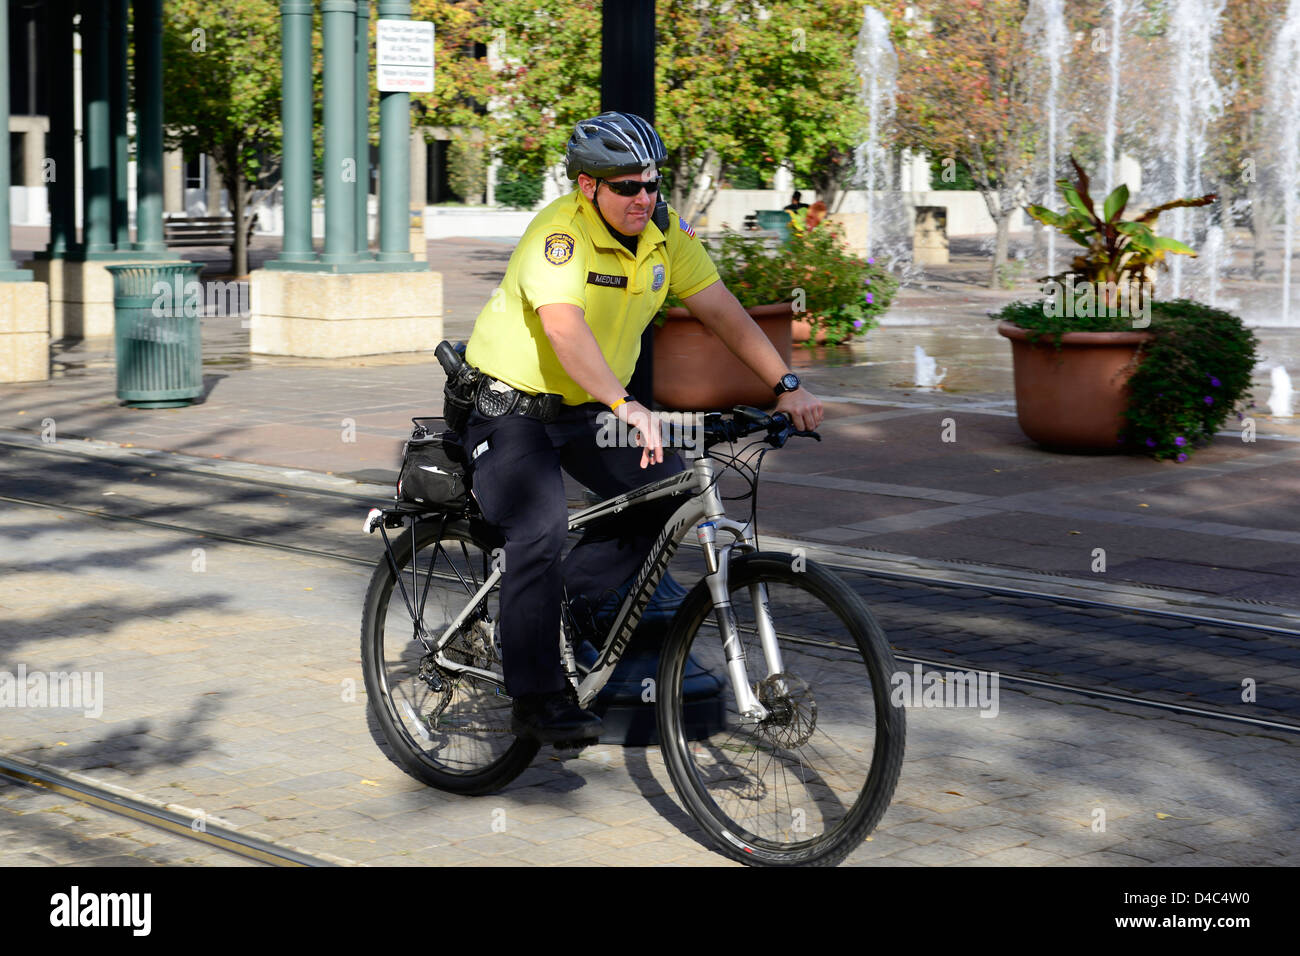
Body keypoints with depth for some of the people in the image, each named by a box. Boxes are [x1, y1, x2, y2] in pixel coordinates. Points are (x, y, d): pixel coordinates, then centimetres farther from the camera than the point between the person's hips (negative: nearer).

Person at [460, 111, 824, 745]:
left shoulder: (663, 232, -5)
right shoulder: (560, 233, -26)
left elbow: (721, 310, -3)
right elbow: (566, 332, -40)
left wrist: (786, 385, -13)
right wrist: (627, 407, -53)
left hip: (586, 408, 7)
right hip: (510, 406, -7)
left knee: (670, 493, -10)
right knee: (541, 528, -25)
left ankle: (564, 600, 6)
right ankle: (537, 700, -16)